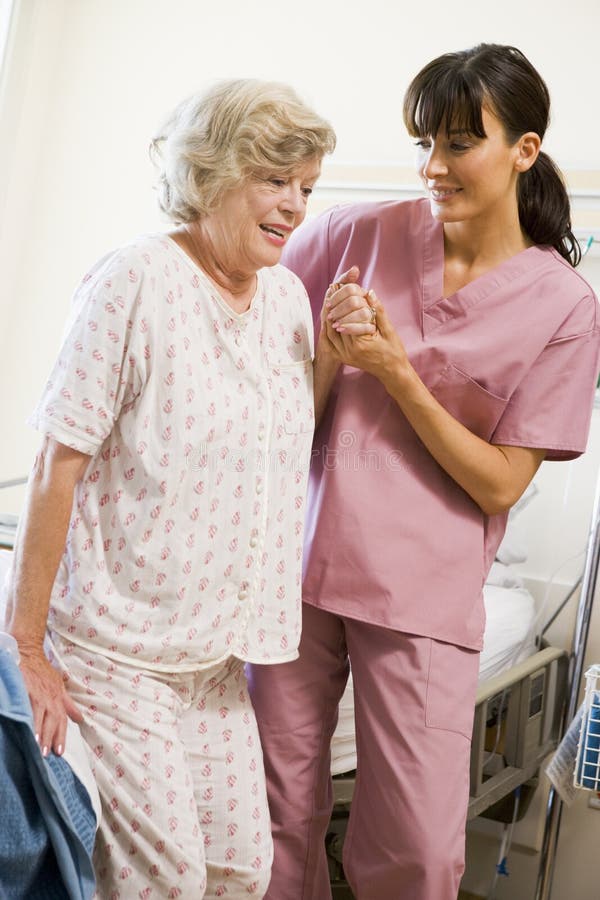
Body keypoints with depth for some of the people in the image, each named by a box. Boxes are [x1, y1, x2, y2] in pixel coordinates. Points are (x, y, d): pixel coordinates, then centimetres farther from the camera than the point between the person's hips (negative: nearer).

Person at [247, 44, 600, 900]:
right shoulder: (358, 232, 1)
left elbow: (500, 483, -5)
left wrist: (399, 375, -14)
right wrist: (326, 352, -10)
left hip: (423, 594, -1)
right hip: (298, 562, 2)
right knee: (276, 816, 8)